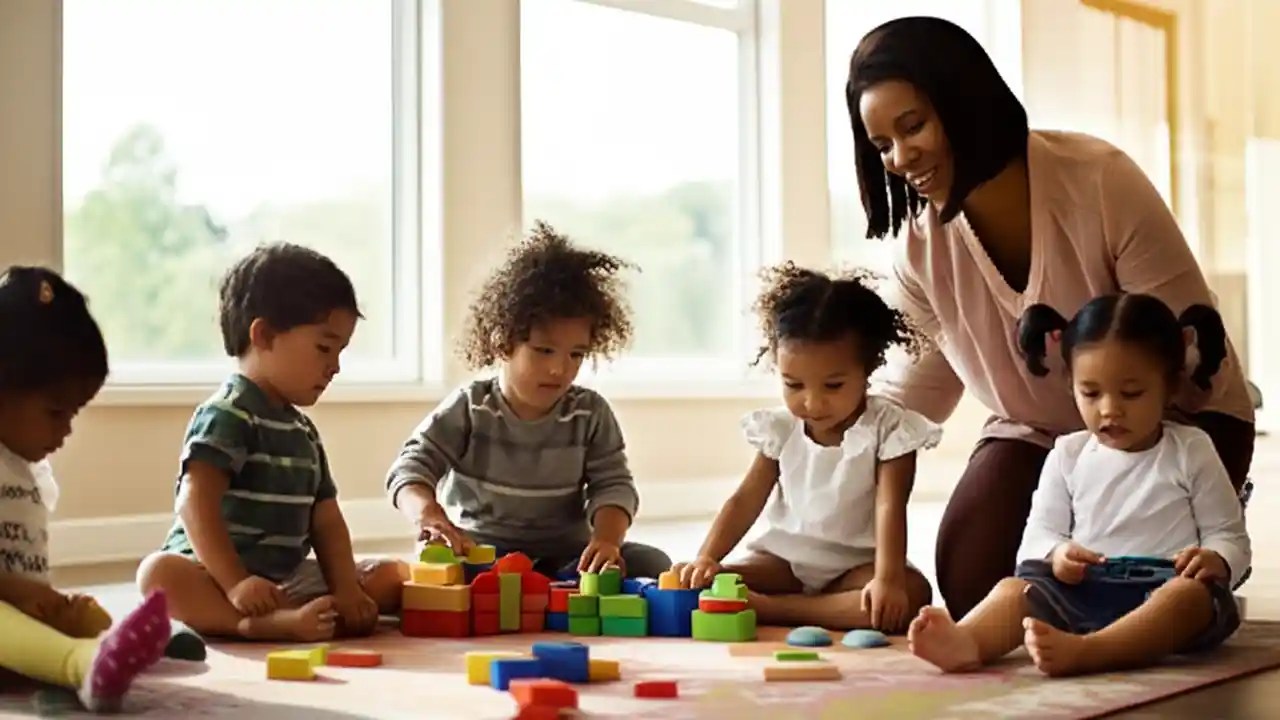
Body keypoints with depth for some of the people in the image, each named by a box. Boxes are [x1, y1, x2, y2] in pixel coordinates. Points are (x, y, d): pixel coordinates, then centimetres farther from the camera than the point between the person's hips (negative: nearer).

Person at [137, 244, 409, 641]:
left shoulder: (303, 430, 17)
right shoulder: (227, 415, -9)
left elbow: (326, 520, 12)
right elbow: (197, 505, -21)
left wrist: (345, 589, -5)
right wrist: (236, 584, -31)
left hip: (287, 580, 8)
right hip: (217, 577, -8)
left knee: (397, 575, 0)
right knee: (160, 572, -37)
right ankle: (284, 623, -57)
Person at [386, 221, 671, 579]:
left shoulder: (591, 415, 2)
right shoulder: (471, 408, -3)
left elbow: (612, 484, -3)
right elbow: (412, 467, -9)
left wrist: (606, 539, -26)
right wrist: (427, 513, -34)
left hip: (566, 557, 3)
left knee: (652, 565, -19)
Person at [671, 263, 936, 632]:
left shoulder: (889, 429, -12)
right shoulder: (782, 429, 0)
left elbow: (889, 509, -22)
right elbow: (747, 500, 0)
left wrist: (888, 579, -38)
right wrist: (706, 558, -17)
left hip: (857, 561, -3)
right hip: (786, 557, 3)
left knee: (911, 595, -35)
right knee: (702, 587, -18)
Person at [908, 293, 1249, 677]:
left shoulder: (1191, 451, 6)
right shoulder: (1068, 455, 12)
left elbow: (1231, 537, 7)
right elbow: (1039, 533, 11)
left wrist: (1216, 560, -18)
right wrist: (1055, 554, -14)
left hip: (1163, 591, -3)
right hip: (1084, 591, 3)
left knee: (1193, 594, -36)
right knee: (1015, 589, -23)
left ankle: (1081, 651, -62)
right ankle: (965, 642, -57)